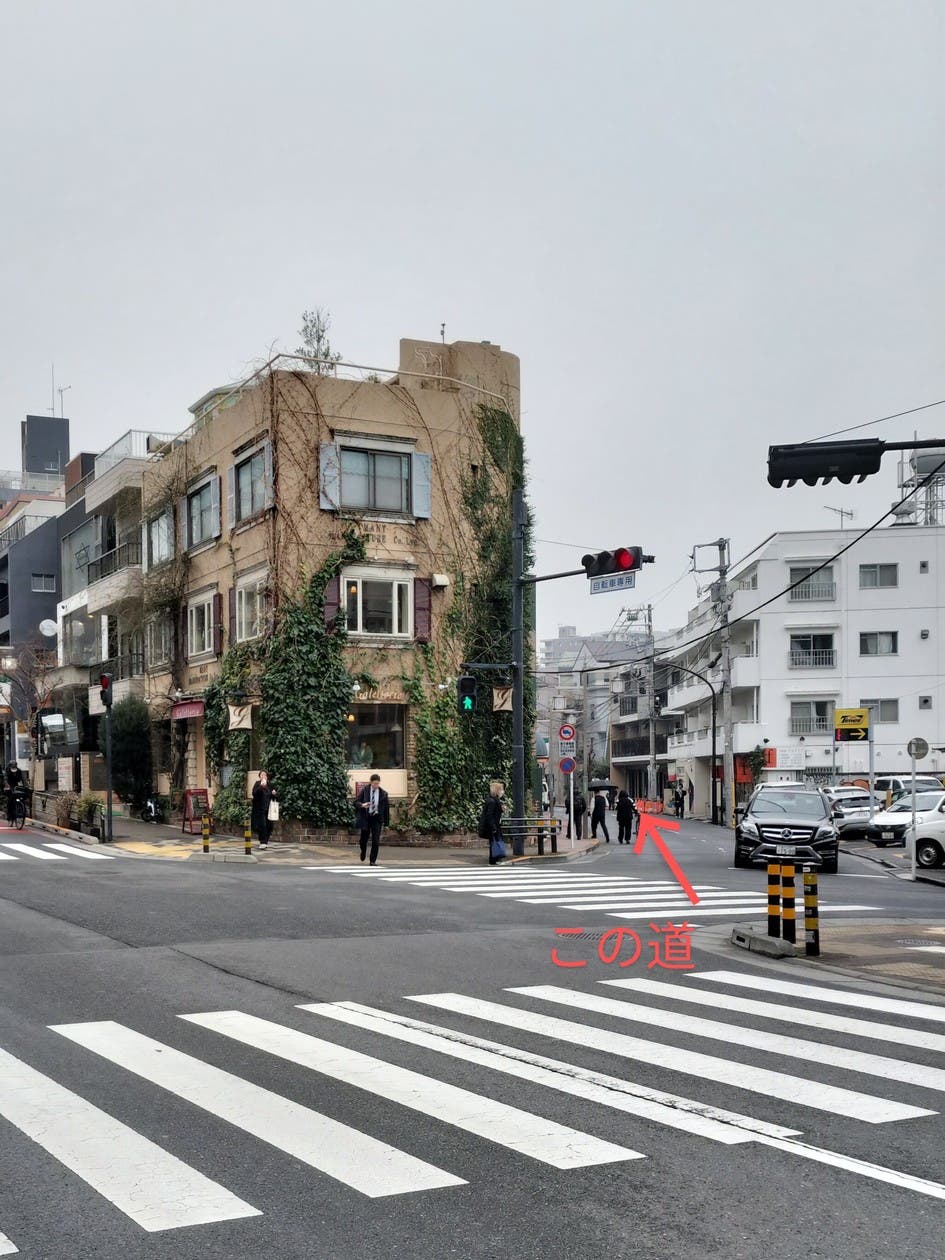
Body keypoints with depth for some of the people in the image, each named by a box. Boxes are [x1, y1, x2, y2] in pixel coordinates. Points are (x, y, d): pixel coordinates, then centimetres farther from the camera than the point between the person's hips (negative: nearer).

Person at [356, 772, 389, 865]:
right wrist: (362, 805, -25)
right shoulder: (364, 791, -2)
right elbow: (357, 802, 0)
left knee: (376, 840, -6)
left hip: (377, 818, 0)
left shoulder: (383, 793, -2)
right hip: (366, 817, 0)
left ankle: (373, 860, 2)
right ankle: (363, 852, 38)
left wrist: (386, 823, 2)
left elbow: (387, 808, 3)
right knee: (364, 838, 5)